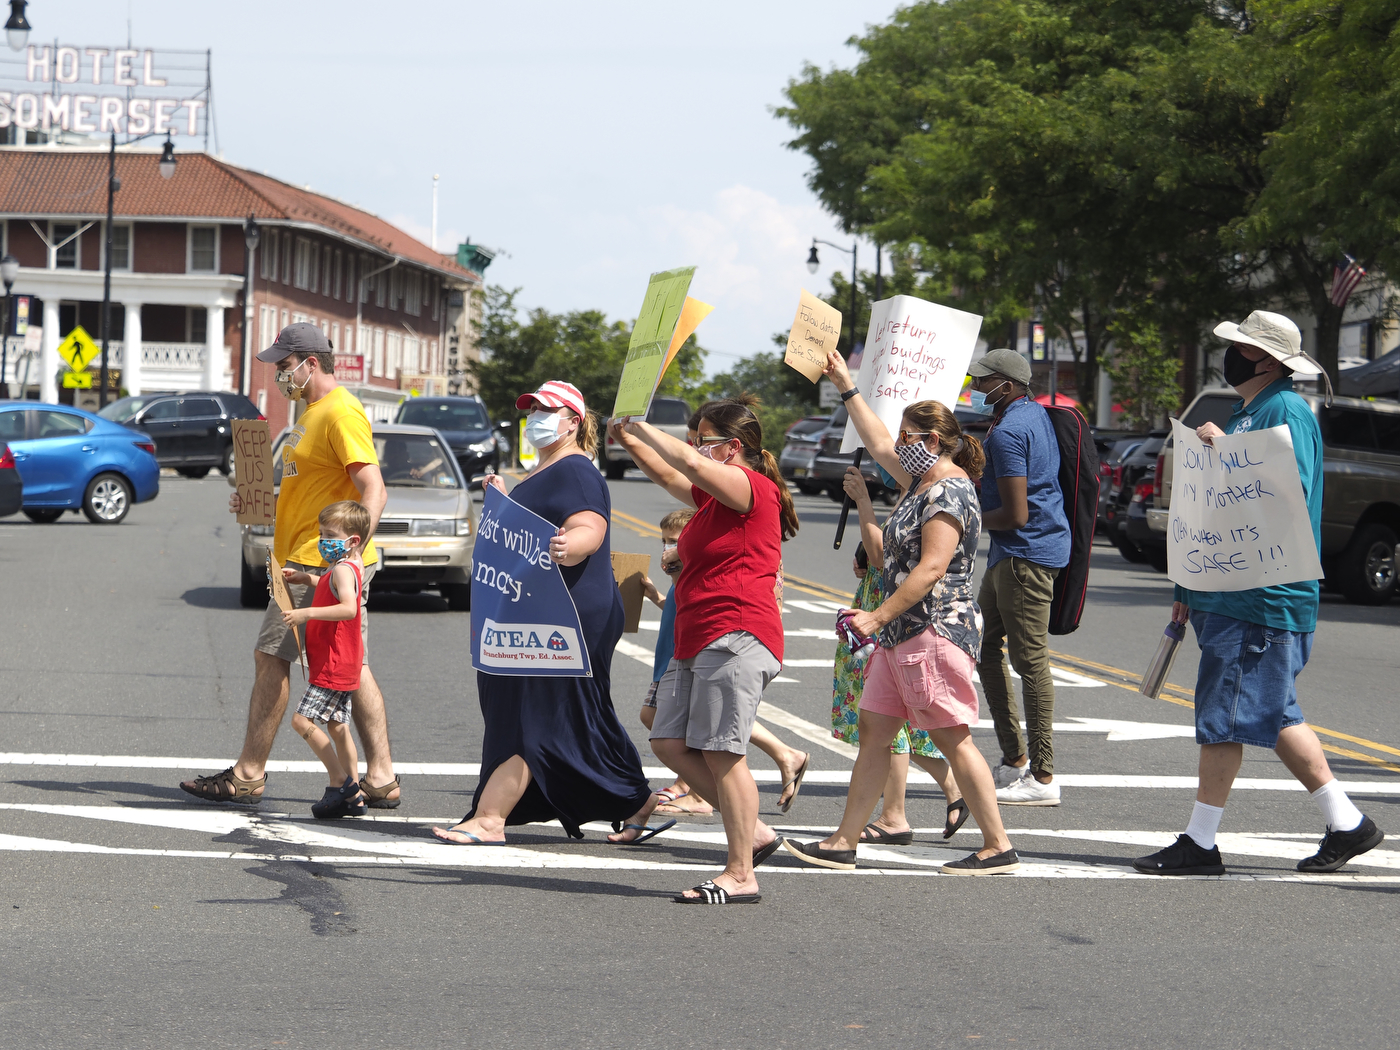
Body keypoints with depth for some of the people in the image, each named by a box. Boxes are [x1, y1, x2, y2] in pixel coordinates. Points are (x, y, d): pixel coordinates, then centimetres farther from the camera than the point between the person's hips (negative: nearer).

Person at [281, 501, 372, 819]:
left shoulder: (342, 569, -17)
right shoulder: (350, 566, 15)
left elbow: (348, 607, -35)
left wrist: (307, 613, -38)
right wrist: (306, 578, 23)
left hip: (334, 665, -11)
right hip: (341, 665, 11)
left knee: (302, 720, -13)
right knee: (337, 725, 12)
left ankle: (340, 781, -10)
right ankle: (353, 795, 13)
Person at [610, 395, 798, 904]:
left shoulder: (752, 487, -10)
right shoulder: (716, 494, 21)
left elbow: (691, 464, -25)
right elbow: (669, 476, 35)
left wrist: (641, 426, -12)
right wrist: (630, 440, 21)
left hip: (736, 637, -11)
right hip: (701, 642, 11)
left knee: (721, 752, -11)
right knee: (669, 742, 6)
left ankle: (741, 875, -8)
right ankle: (753, 831, 12)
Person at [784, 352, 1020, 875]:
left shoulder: (950, 493, -15)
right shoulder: (923, 480, 15)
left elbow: (931, 569, -22)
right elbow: (879, 446, 32)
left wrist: (878, 616, -23)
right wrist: (846, 387, 36)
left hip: (936, 632, -11)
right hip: (903, 634, 11)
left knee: (953, 739, -8)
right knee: (874, 730, 8)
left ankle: (999, 848, -2)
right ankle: (844, 844, 9)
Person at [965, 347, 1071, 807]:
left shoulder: (1008, 433, -18)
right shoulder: (1035, 414, 15)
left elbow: (1016, 514, -21)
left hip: (1026, 553, -11)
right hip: (1010, 552, 11)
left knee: (1030, 661, -8)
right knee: (985, 647, 16)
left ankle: (1042, 777, -5)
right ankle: (1015, 758, 20)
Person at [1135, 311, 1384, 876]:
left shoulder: (1286, 411, -11)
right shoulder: (1244, 413, 20)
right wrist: (1189, 586, 25)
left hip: (1262, 599, -10)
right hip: (1228, 594, 10)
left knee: (1222, 718, -7)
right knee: (1273, 717, 12)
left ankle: (1200, 843, -2)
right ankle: (1346, 824, 17)